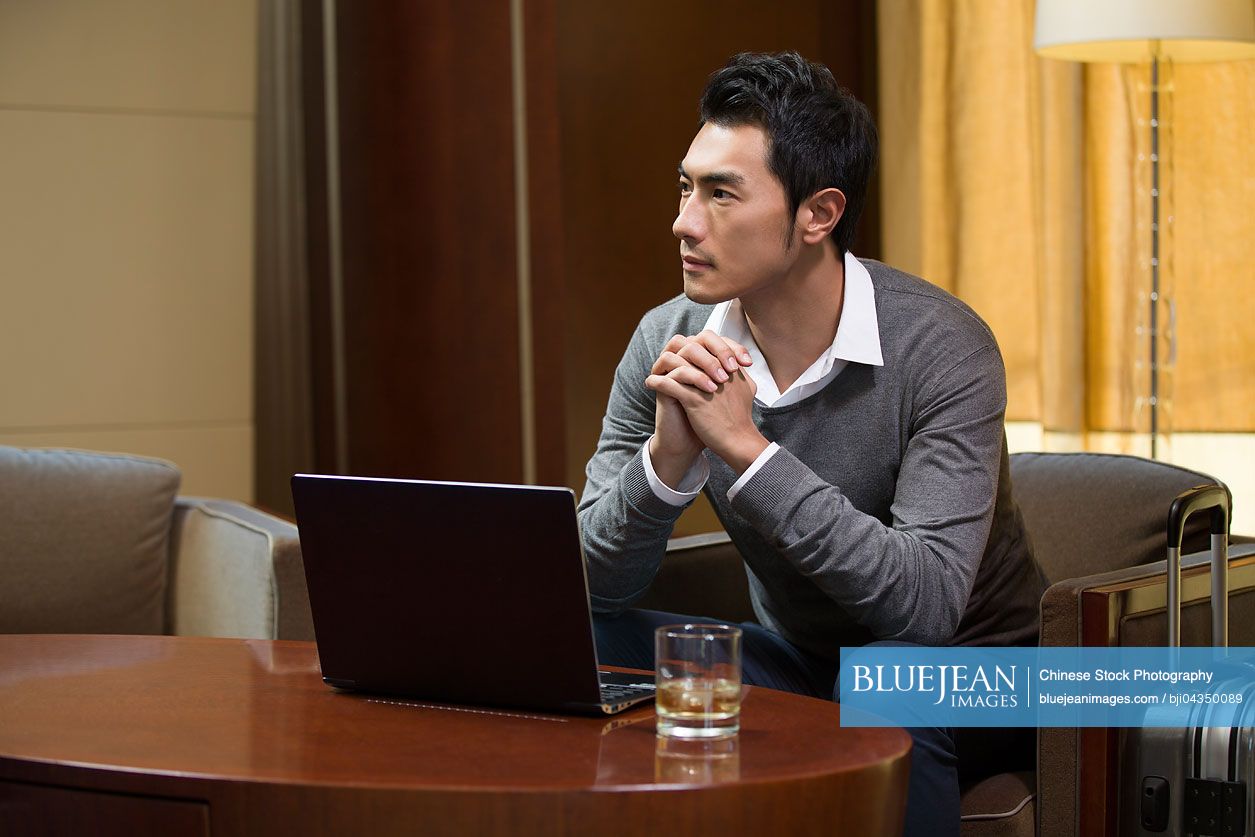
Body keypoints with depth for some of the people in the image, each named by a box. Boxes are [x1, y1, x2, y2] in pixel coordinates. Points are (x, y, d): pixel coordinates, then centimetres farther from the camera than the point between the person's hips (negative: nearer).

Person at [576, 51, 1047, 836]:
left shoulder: (940, 347, -24)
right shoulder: (669, 345, -10)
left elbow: (926, 602, -34)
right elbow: (595, 584, -11)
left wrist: (746, 448, -35)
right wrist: (668, 456, -30)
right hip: (799, 656, 4)